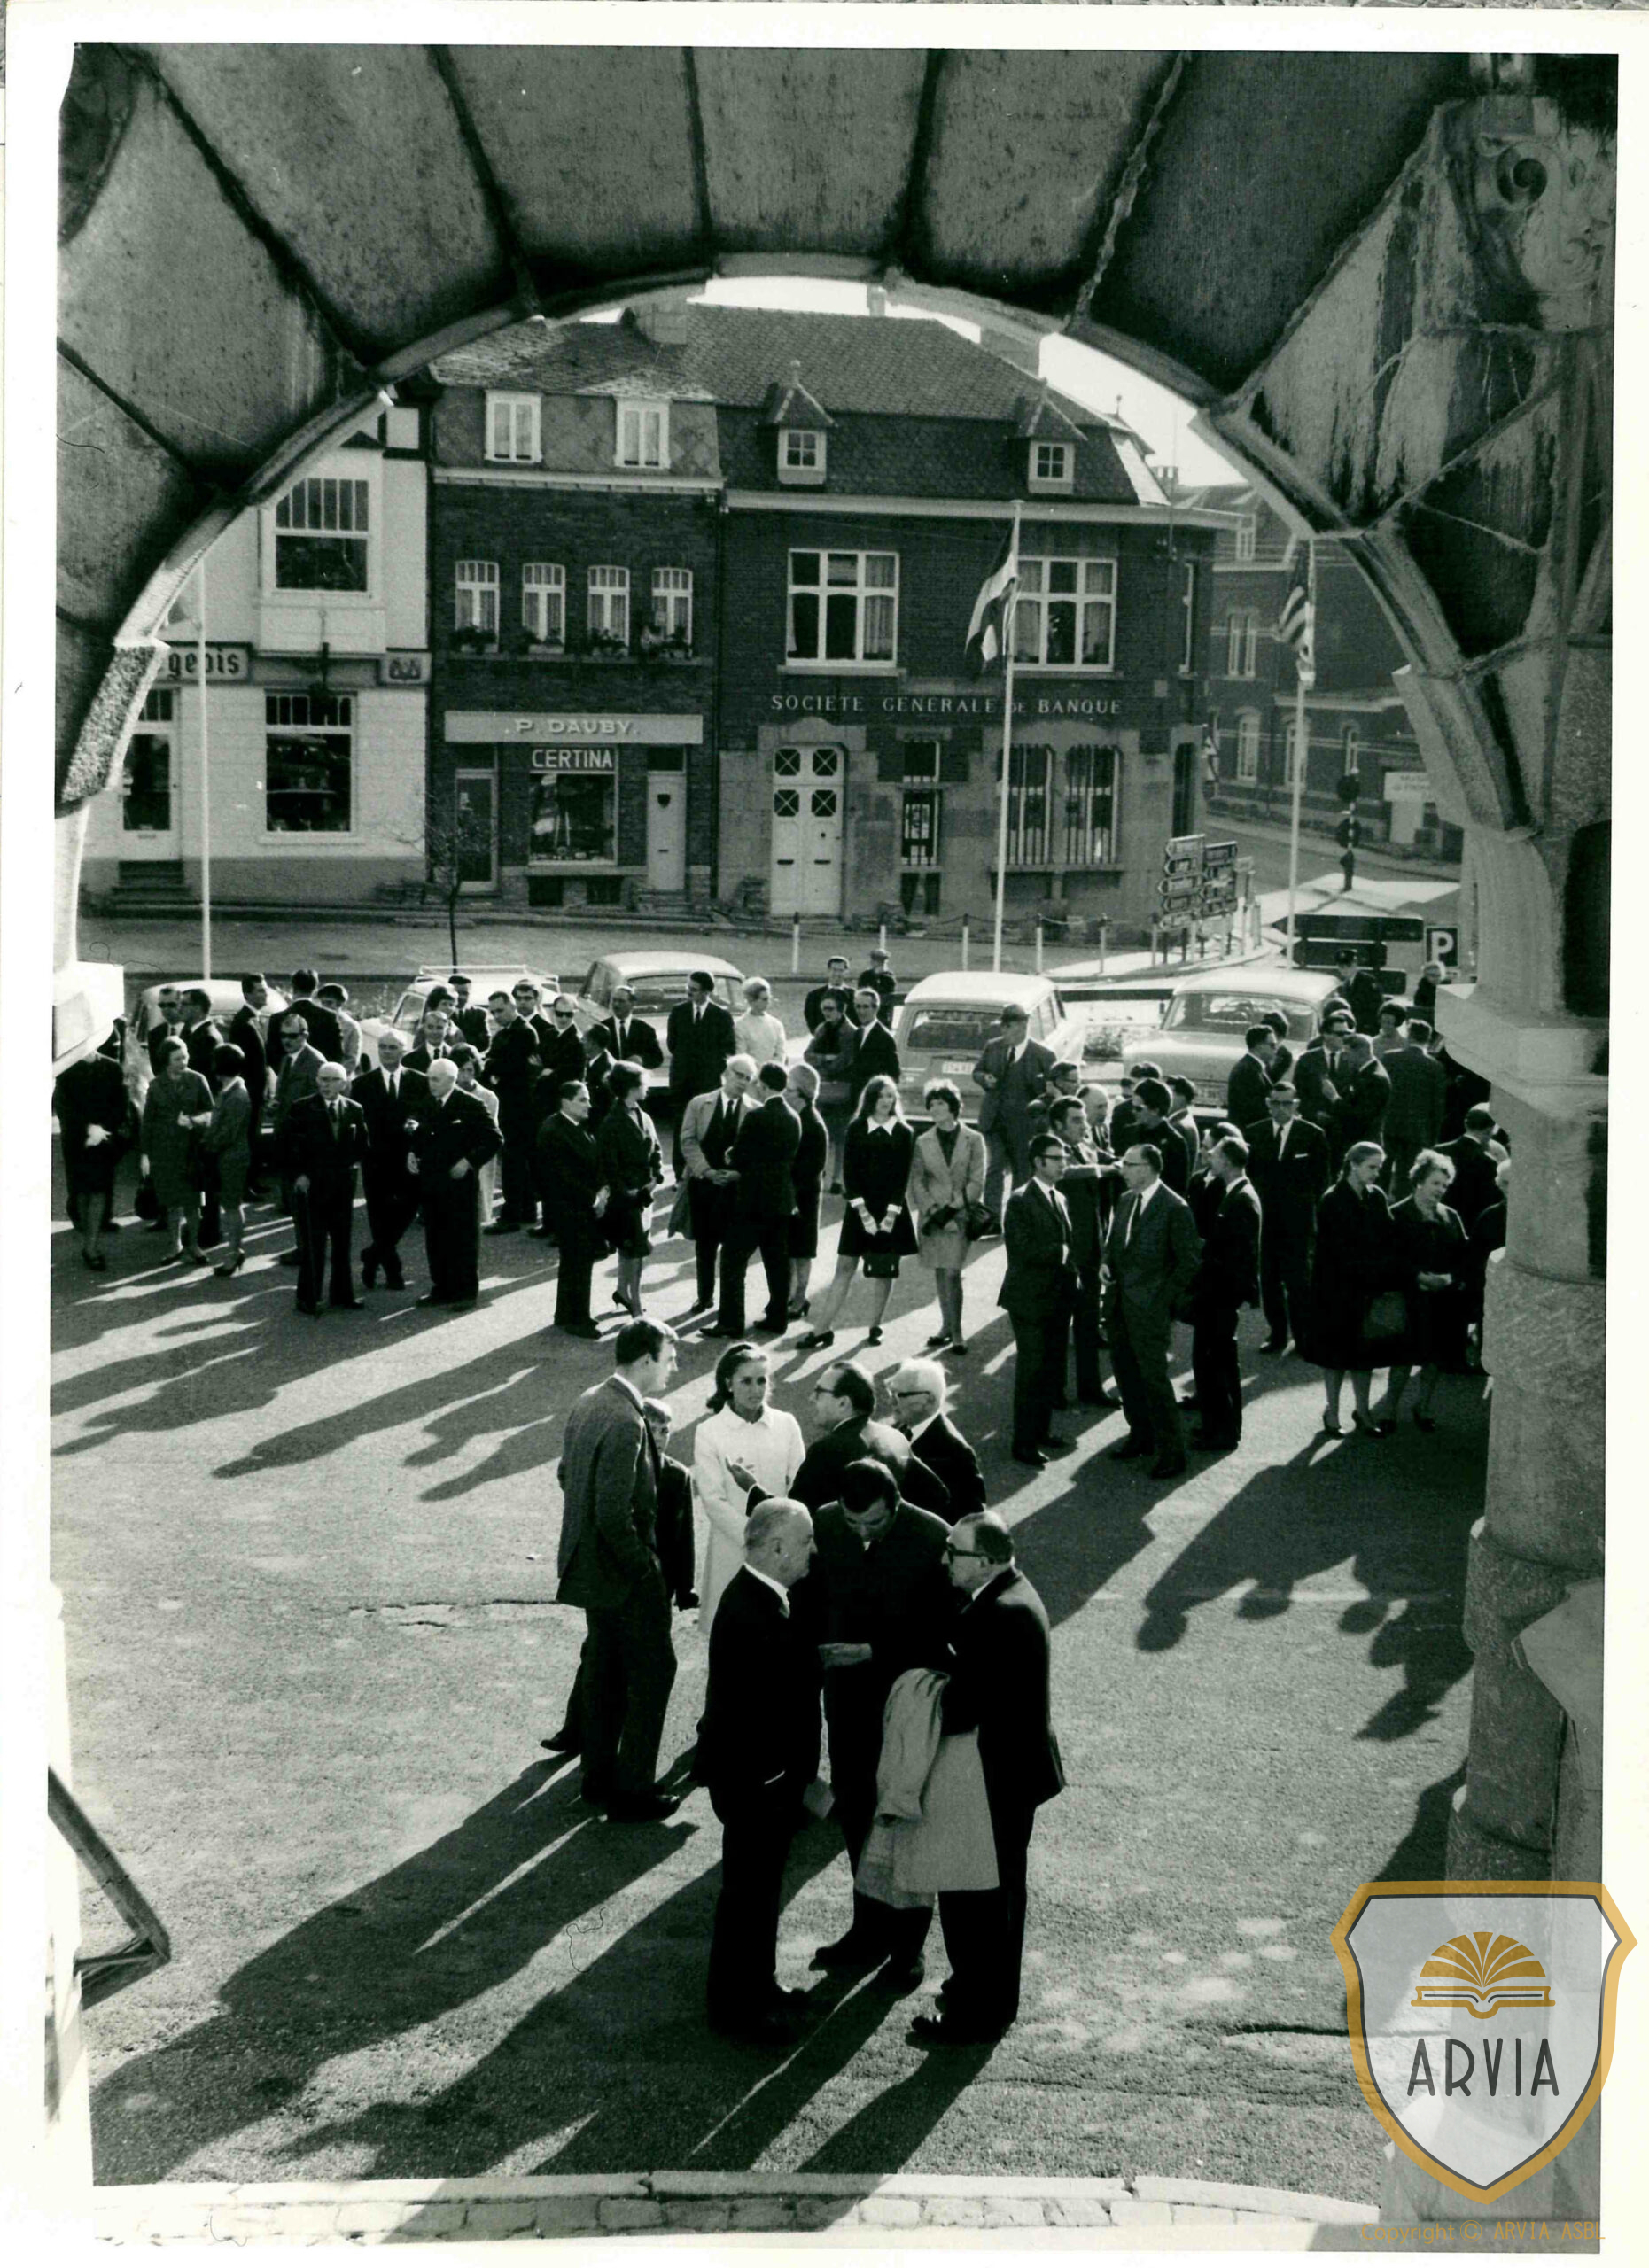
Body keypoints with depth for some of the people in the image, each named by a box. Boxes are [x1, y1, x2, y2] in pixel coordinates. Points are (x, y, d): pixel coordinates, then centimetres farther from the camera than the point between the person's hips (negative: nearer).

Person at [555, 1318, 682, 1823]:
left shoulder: (588, 1402, 3)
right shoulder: (626, 1423, -27)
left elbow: (566, 1474, 15)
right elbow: (614, 1515, -28)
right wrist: (646, 1570, -18)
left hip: (588, 1563, 9)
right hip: (624, 1572, -9)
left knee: (606, 1668, 20)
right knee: (654, 1669, 4)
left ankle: (599, 1775, 32)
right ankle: (631, 1789, 9)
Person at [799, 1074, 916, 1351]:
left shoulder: (903, 1133, 0)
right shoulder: (856, 1129, 1)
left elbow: (903, 1176, -3)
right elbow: (849, 1172, -3)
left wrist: (891, 1214, -11)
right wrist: (863, 1211, -11)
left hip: (891, 1211, 0)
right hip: (860, 1208, 0)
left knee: (883, 1271, 5)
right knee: (844, 1268, -1)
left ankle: (875, 1328, 15)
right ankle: (823, 1328, -1)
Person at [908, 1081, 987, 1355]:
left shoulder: (973, 1140, 0)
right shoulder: (923, 1142, 6)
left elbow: (977, 1181, -3)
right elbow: (917, 1181, 4)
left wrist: (952, 1209, -12)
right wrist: (932, 1211, -9)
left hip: (960, 1216, -3)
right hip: (932, 1216, 3)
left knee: (952, 1273, -11)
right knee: (940, 1272, 6)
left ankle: (956, 1332, -7)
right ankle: (947, 1325, 17)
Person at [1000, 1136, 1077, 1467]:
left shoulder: (1059, 1199, 14)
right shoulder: (1021, 1201, -12)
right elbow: (1024, 1250, -20)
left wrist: (1071, 1275, 2)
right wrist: (1059, 1253, -15)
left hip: (1057, 1299, 8)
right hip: (1030, 1299, -8)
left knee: (1052, 1368, 13)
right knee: (1031, 1371, -3)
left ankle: (1042, 1430, 26)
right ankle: (1024, 1443, 3)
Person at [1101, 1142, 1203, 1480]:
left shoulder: (1175, 1208, -12)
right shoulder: (1126, 1202, 10)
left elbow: (1189, 1261, -10)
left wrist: (1165, 1299, -12)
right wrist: (1106, 1263, 2)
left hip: (1150, 1306, -8)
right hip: (1120, 1302, 8)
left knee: (1154, 1377, -6)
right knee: (1125, 1370, 15)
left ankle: (1171, 1452, 1)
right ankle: (1141, 1436, 31)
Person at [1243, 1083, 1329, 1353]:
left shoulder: (1313, 1135, -1)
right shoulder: (1253, 1134, 6)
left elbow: (1321, 1178, 3)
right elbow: (1249, 1173, 10)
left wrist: (1310, 1209, -2)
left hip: (1297, 1222, -3)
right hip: (1264, 1219, 3)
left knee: (1298, 1281, -3)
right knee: (1269, 1280, 6)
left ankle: (1303, 1337, 6)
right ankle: (1277, 1335, 17)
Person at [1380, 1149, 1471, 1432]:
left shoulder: (1450, 1217, 10)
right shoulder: (1398, 1215, -3)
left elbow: (1465, 1254, 6)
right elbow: (1393, 1257, -9)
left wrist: (1450, 1277, -11)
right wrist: (1419, 1276, -19)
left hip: (1444, 1300, 4)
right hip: (1411, 1298, -4)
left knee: (1435, 1356, 8)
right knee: (1405, 1357, -5)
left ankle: (1423, 1408, 23)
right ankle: (1390, 1409, 7)